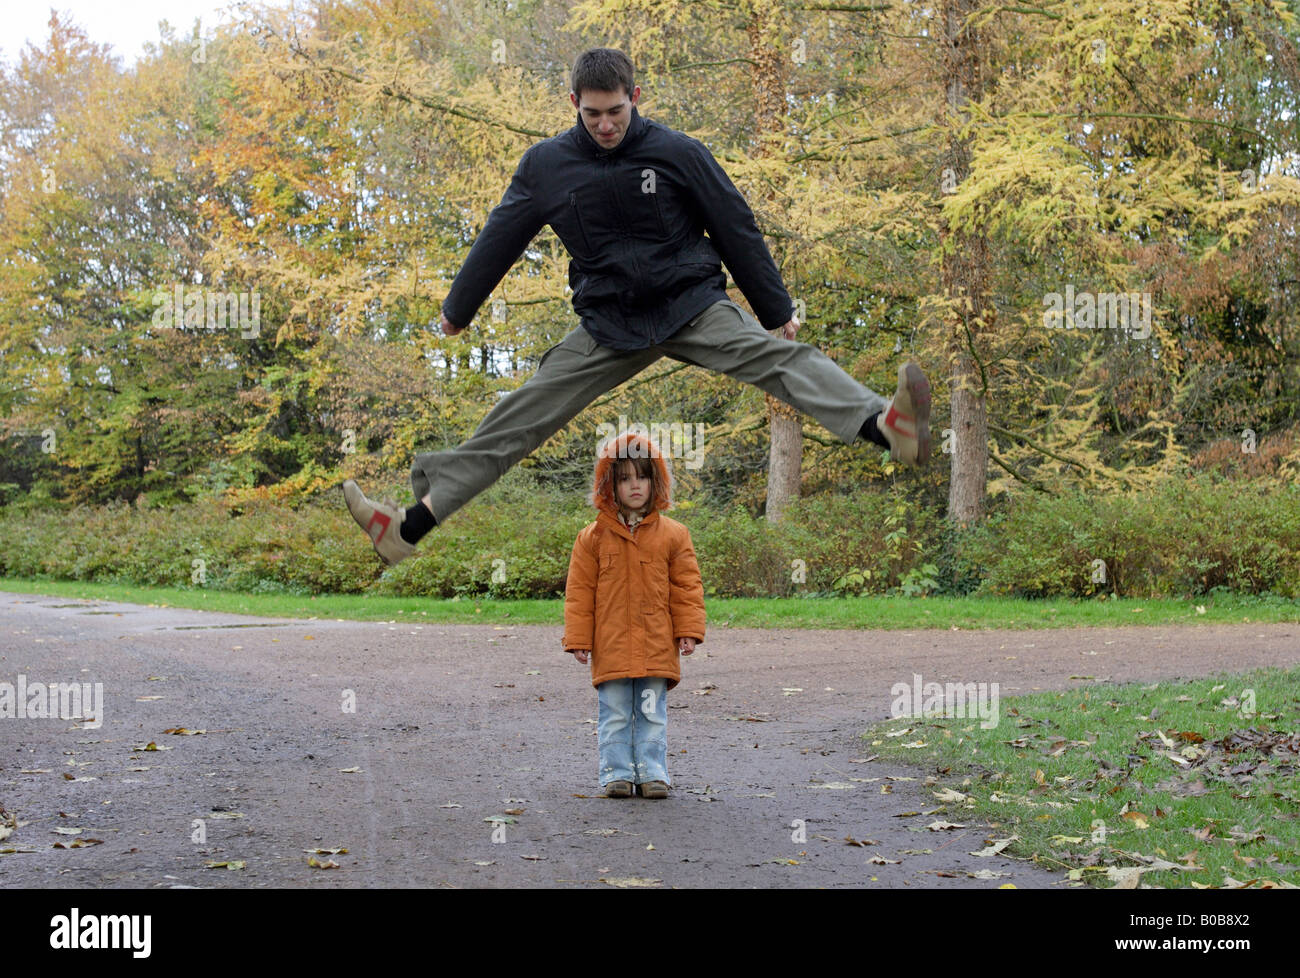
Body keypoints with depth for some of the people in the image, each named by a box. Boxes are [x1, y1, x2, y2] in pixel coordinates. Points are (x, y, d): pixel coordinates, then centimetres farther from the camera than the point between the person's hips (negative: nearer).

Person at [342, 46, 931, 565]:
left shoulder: (677, 153, -6)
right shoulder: (546, 165, 1)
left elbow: (738, 231, 1)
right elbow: (500, 239, 15)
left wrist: (777, 311, 3)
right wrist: (457, 308, 24)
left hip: (693, 306, -2)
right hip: (608, 325, 3)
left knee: (775, 358, -27)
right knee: (520, 417, -2)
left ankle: (886, 426, -50)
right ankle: (413, 524, -1)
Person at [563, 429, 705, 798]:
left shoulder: (672, 535, 5)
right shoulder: (593, 537, 3)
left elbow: (686, 586, 7)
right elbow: (579, 591, 4)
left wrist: (689, 630, 0)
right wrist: (578, 639, 0)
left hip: (656, 648, 0)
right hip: (610, 648, 0)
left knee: (652, 714, 7)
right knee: (614, 715, 5)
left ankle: (652, 772, 15)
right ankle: (617, 773, 14)